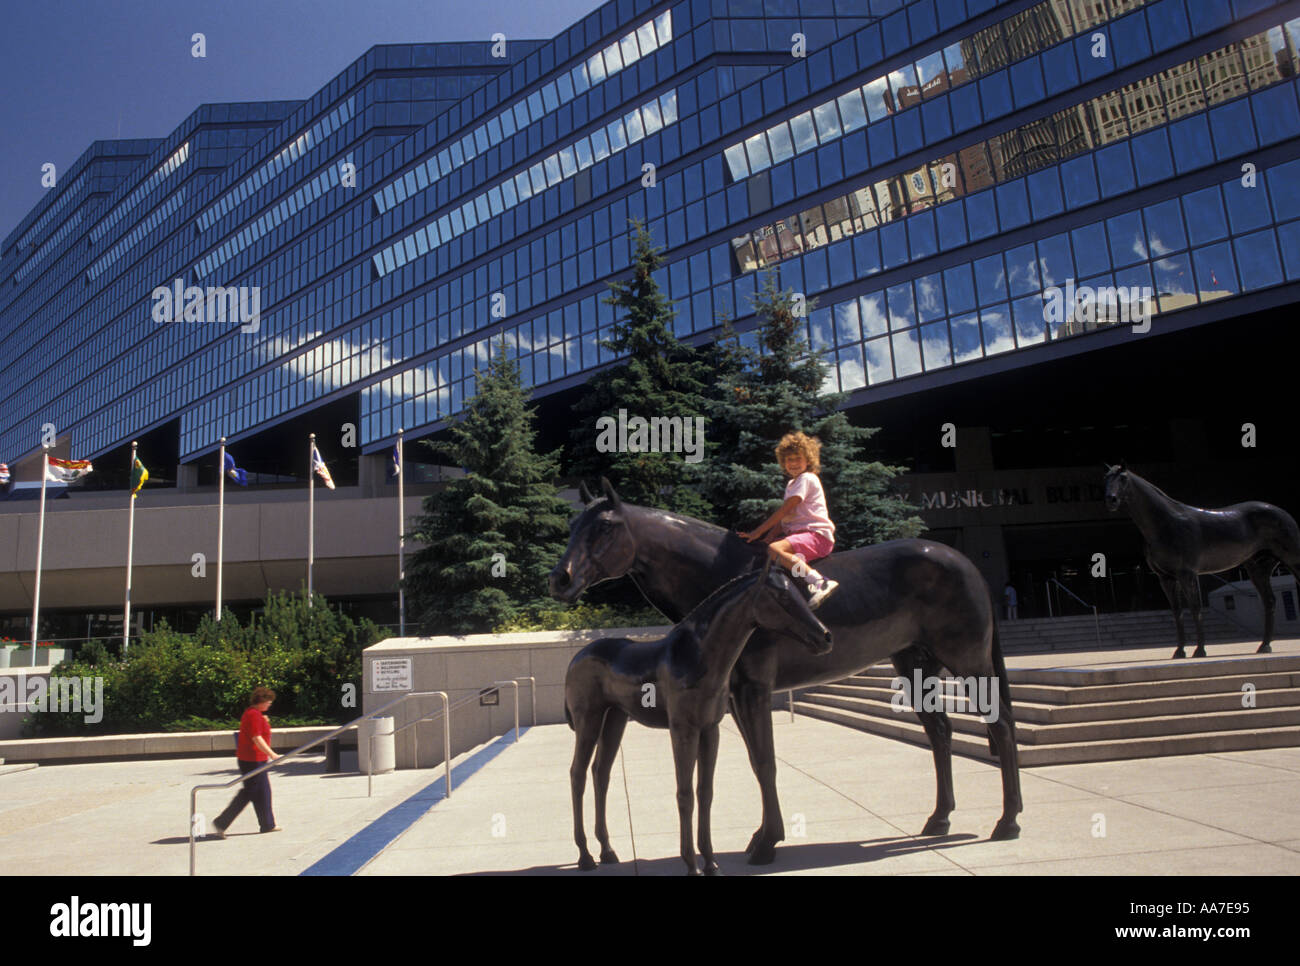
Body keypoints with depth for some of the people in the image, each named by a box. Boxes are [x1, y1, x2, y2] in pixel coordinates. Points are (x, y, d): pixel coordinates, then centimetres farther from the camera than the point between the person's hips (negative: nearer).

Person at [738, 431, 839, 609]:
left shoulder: (807, 479, -5)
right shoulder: (792, 484, 24)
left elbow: (784, 510, -12)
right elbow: (784, 518, 23)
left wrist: (758, 532, -12)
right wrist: (766, 537, 9)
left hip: (817, 535, -10)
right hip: (799, 533, 10)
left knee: (774, 549, -34)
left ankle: (819, 582, -41)